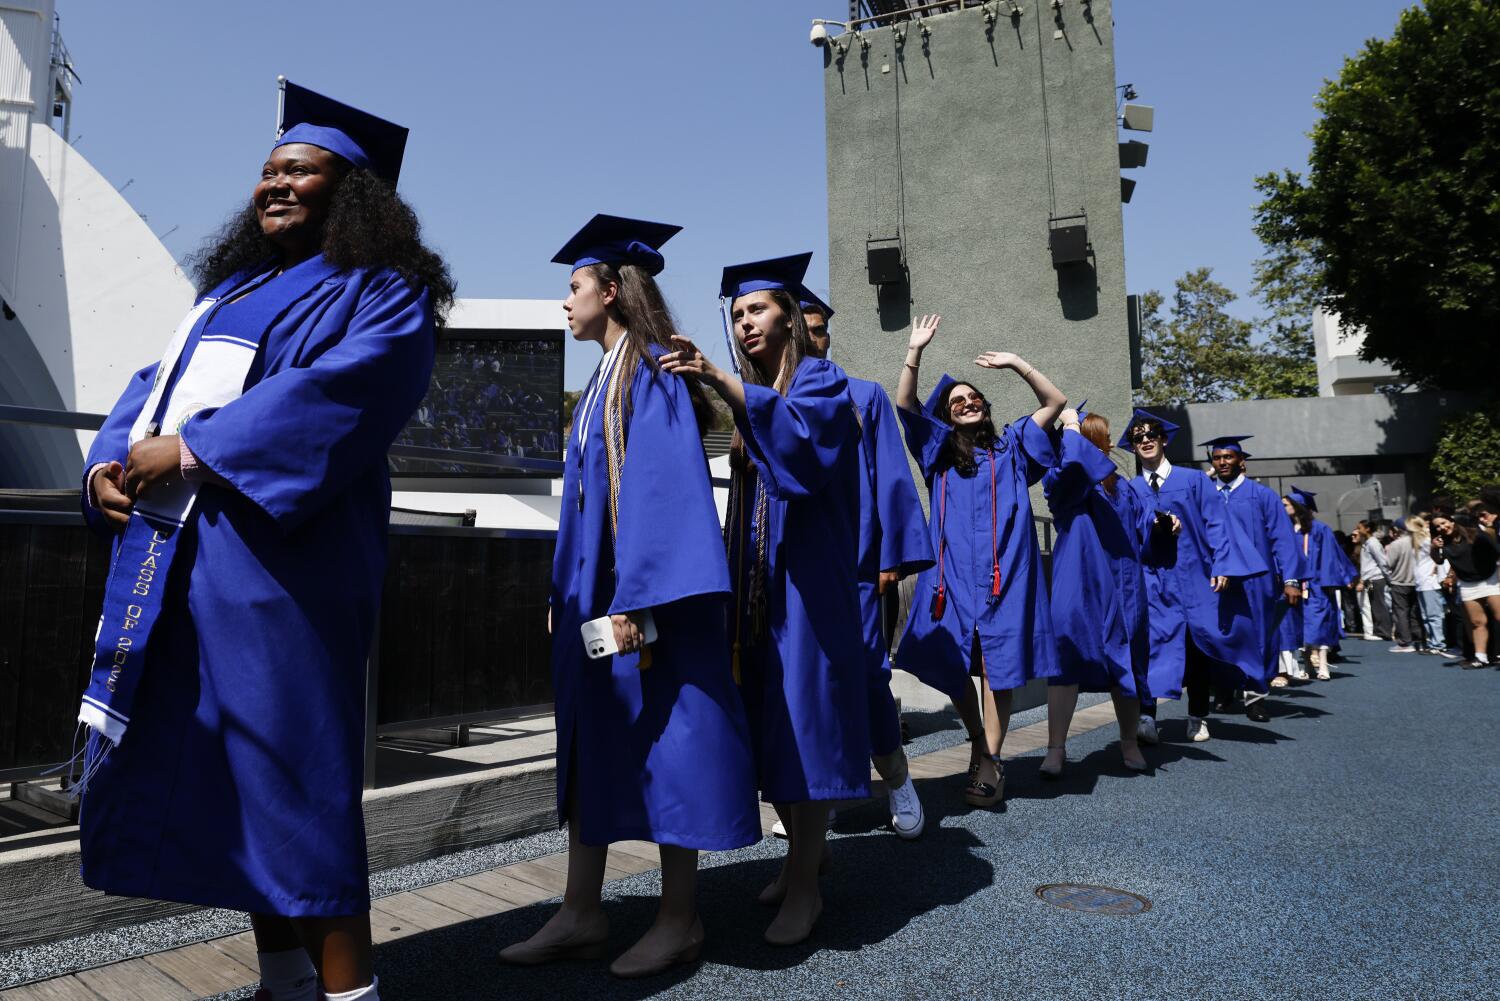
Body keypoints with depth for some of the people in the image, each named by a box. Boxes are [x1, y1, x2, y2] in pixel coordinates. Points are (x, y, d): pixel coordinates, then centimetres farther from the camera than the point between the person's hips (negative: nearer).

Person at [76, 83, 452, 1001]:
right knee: (219, 768, 9)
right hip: (172, 554, 8)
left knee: (287, 773, -8)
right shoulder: (232, 291, 25)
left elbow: (347, 391, -17)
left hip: (276, 554, -8)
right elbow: (155, 385, 20)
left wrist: (192, 449, -17)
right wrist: (110, 461, 0)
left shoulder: (379, 292, 1)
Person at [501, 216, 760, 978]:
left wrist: (634, 598, -25)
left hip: (642, 593, -9)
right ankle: (581, 914, 21)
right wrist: (566, 593, 18)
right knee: (591, 744, 11)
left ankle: (679, 918, 14)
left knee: (661, 747, 0)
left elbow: (664, 486, -20)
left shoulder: (653, 373, -11)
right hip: (593, 593, 10)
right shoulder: (605, 381, 17)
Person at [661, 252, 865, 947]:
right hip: (757, 584, 7)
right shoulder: (750, 396, 18)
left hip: (806, 578, -7)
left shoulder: (820, 380, -3)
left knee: (801, 719, -7)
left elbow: (800, 432, -25)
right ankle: (802, 854, 21)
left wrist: (720, 382, -33)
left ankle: (806, 883, 0)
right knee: (769, 721, 8)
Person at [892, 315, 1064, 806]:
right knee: (950, 664, 1)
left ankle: (990, 762, -3)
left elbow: (1056, 402, 13)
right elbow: (904, 404, 5)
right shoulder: (939, 451, 17)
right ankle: (979, 742, 23)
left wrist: (1016, 363, 7)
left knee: (998, 664, -7)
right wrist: (915, 351, -2)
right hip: (953, 571, 1)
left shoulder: (1010, 446, 18)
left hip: (1004, 570, -1)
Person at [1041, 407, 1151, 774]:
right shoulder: (1064, 481, -3)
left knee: (1125, 664, 11)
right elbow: (1072, 460, -26)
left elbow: (1143, 525, 25)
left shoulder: (1120, 486, 15)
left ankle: (1129, 743, 26)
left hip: (1121, 587, 5)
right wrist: (1071, 425, -11)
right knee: (1066, 658, -9)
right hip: (1078, 584, -5)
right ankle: (1056, 748, -4)